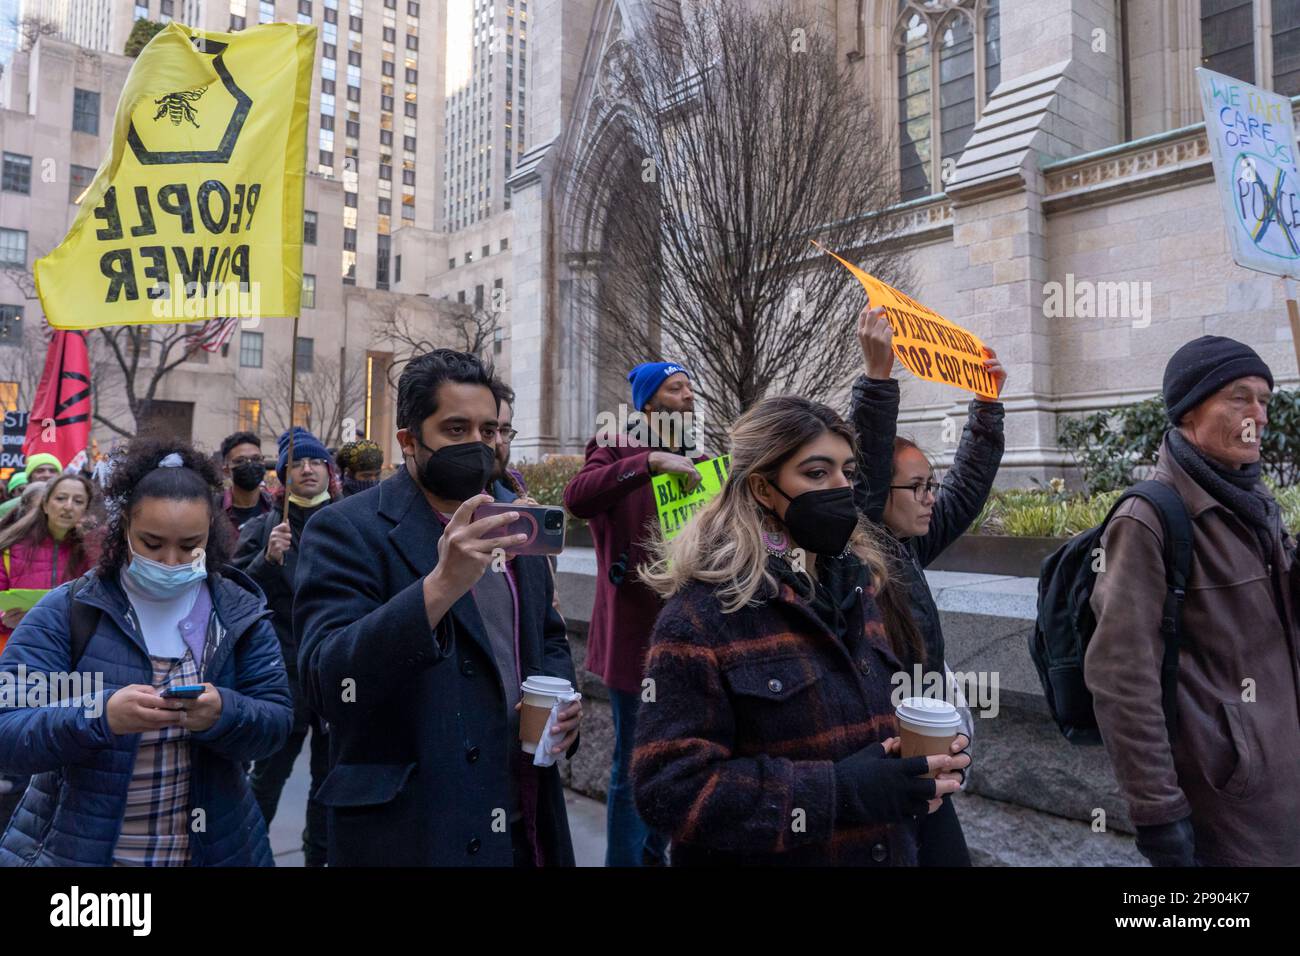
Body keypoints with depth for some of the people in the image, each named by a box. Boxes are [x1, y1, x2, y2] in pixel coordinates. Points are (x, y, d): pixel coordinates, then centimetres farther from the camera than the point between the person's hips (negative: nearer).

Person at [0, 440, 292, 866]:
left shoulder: (238, 611, -3)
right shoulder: (64, 610, -8)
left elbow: (276, 721, -7)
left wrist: (223, 715, -28)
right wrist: (101, 717, -32)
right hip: (71, 847, -2)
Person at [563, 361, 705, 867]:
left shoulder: (689, 455, 15)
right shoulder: (618, 447, -7)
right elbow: (576, 497, -27)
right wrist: (651, 461, -35)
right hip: (637, 624, -7)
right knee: (635, 762, -1)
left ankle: (654, 852, 36)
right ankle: (626, 858, 16)